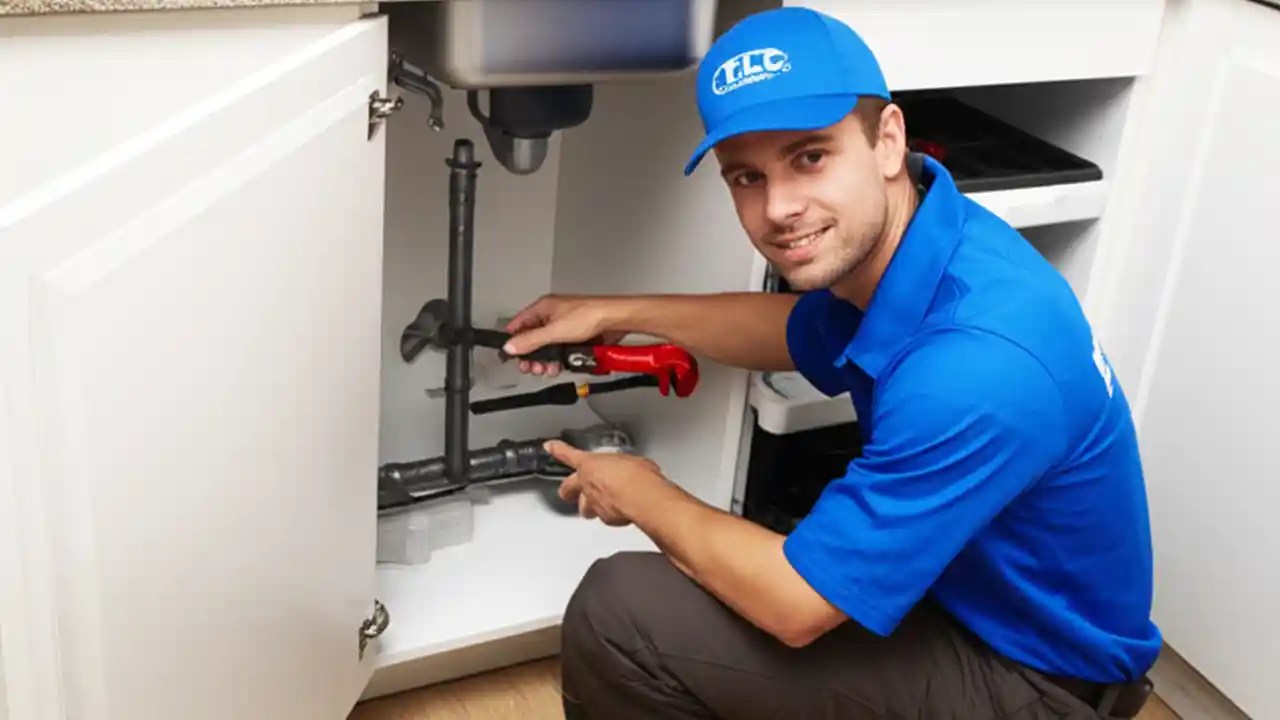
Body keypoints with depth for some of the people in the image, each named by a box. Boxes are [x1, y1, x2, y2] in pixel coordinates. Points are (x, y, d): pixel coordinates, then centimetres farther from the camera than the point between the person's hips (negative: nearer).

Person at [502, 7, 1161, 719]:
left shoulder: (975, 367, -36)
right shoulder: (900, 234, -8)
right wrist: (616, 313, 13)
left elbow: (796, 606, -27)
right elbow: (805, 330, 17)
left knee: (618, 619, -17)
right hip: (966, 592, 8)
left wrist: (643, 495, -10)